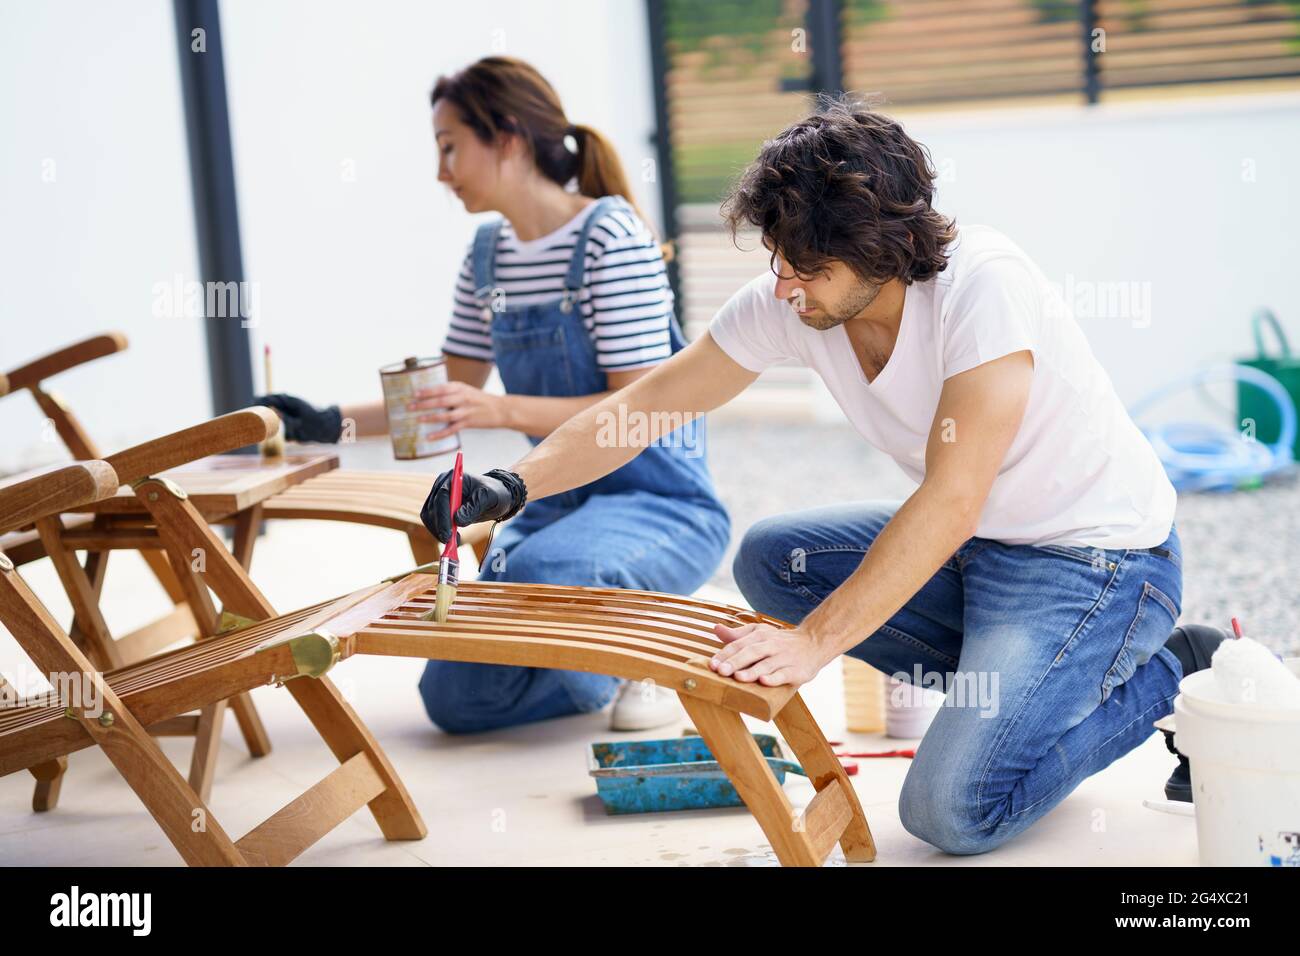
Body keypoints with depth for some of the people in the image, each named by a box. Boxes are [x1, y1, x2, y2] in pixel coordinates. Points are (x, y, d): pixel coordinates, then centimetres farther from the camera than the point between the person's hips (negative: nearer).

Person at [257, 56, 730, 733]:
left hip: (661, 504, -7)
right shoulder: (487, 256, 7)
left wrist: (504, 411, -32)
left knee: (537, 574, -39)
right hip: (560, 500, 7)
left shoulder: (611, 238, -16)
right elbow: (449, 399, 14)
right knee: (454, 700, -1)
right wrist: (331, 423, 3)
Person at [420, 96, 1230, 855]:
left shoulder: (983, 283, -28)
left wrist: (815, 641, -34)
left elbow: (950, 500, -32)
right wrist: (510, 487, -12)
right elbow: (647, 401, 0)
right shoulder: (789, 300, -8)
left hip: (1101, 558, -8)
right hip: (976, 542, 8)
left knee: (955, 809, -21)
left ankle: (1167, 675, 3)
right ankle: (1017, 675, 5)